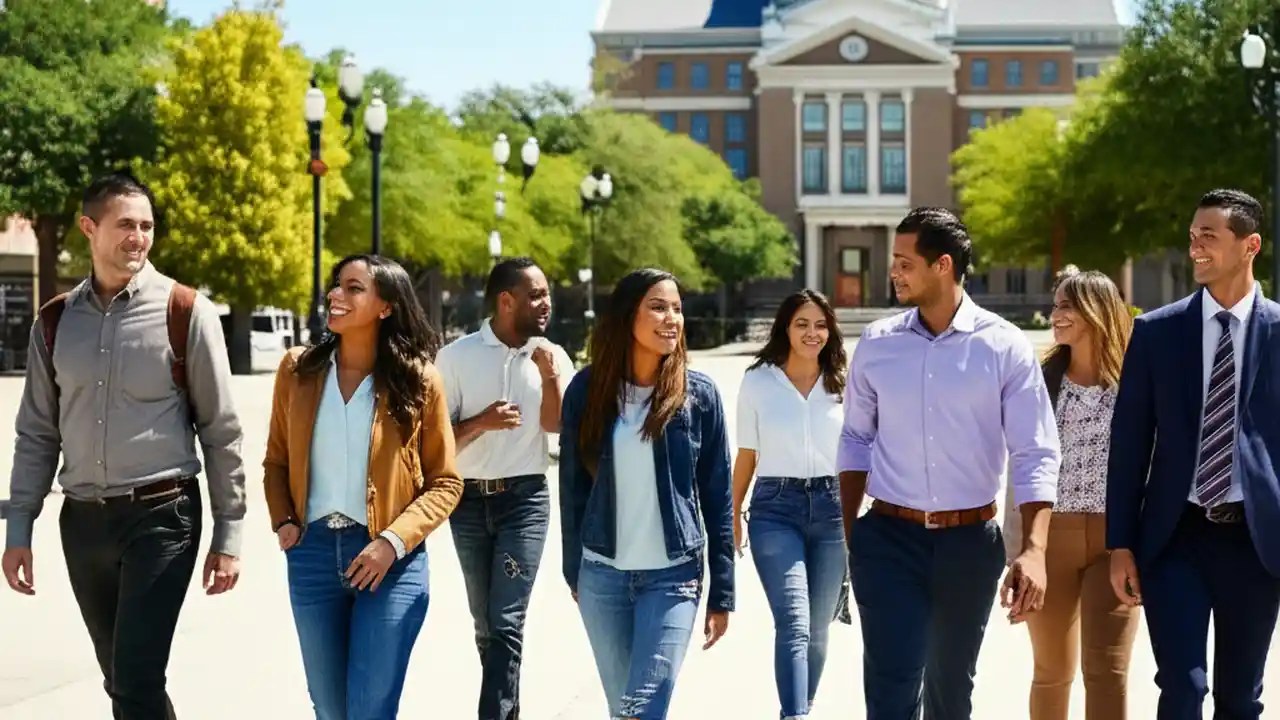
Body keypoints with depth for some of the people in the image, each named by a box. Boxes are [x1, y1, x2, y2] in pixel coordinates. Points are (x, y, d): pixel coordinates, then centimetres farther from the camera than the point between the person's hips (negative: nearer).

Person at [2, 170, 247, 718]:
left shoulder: (186, 313, -5)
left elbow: (220, 431, -3)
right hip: (83, 521, 4)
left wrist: (228, 533, -4)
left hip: (162, 515, -4)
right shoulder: (55, 322, 7)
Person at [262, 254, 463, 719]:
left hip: (389, 560, -3)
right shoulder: (298, 369, 3)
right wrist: (283, 522, -3)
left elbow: (445, 483, -2)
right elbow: (276, 461, 14)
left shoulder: (418, 380, -5)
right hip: (312, 553, 3)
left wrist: (394, 541, -14)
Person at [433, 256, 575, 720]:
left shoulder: (552, 357, 1)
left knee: (507, 622, -11)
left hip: (525, 498, -1)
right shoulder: (457, 356, -4)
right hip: (470, 499, 1)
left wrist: (549, 375, -20)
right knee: (486, 623, 12)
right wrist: (481, 422, -20)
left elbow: (555, 425, -8)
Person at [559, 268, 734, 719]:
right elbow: (573, 486, 7)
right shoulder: (588, 389, -2)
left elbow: (718, 499, -1)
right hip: (602, 574, 2)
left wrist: (721, 594, -2)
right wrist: (573, 570, 11)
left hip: (673, 577, -2)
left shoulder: (699, 395, -5)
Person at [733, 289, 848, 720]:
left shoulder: (842, 383, 5)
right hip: (776, 508, -2)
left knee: (817, 629, 10)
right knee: (793, 623, -16)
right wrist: (732, 514, 11)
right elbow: (747, 455, 8)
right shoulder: (757, 382, 2)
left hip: (831, 507, 2)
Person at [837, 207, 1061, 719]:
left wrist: (1033, 550, -21)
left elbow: (1036, 458, -9)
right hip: (888, 539, 1)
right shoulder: (876, 344, 1)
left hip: (970, 542, 0)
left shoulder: (1005, 348, -6)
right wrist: (846, 533, 8)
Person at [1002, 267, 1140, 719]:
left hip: (1116, 537, -2)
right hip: (1048, 536, 2)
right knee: (1052, 672, 13)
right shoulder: (1040, 380, 4)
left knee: (1107, 672, -8)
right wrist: (1017, 548, 1)